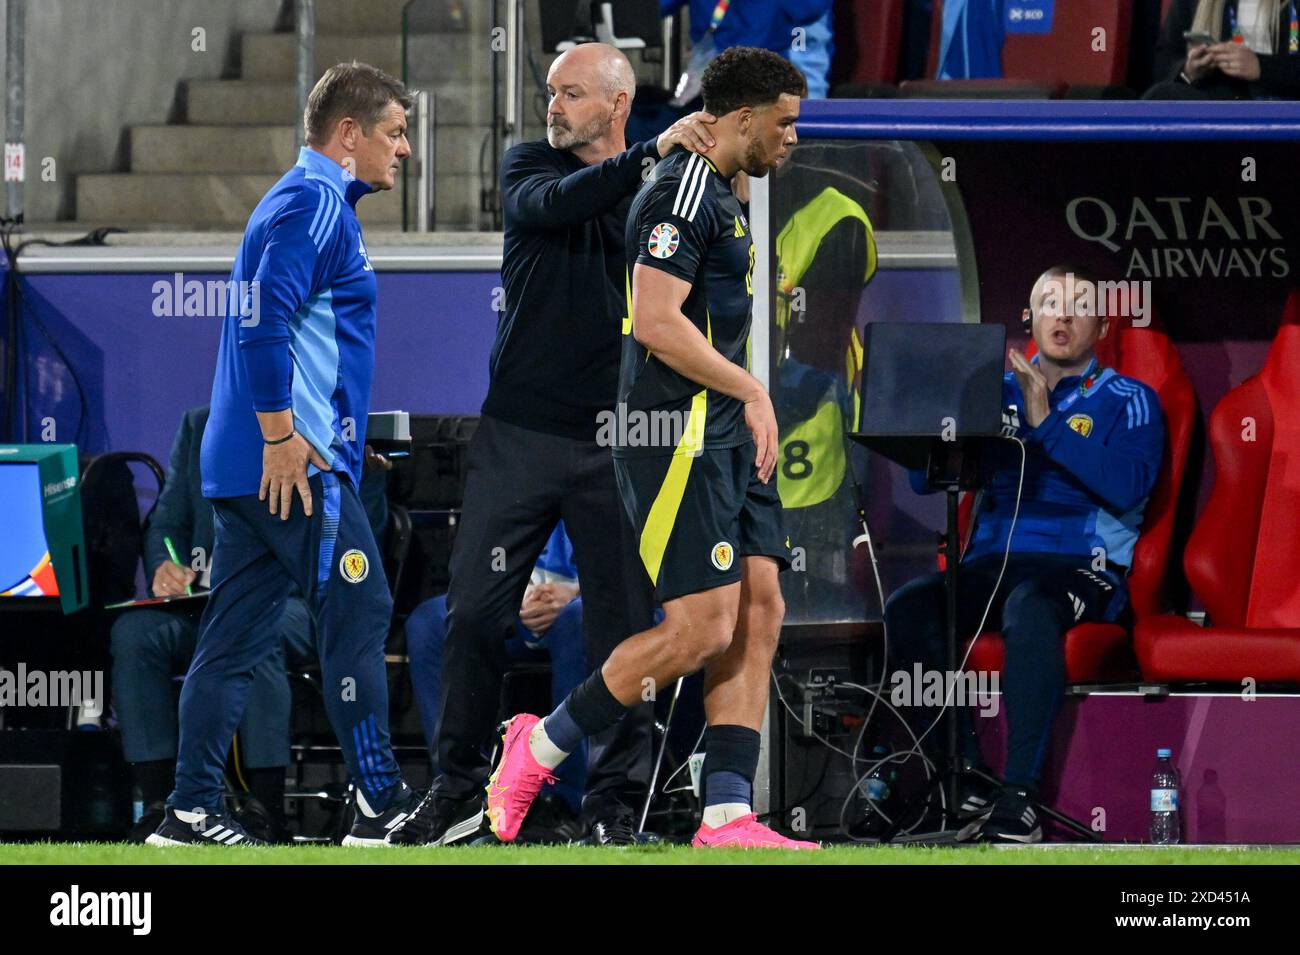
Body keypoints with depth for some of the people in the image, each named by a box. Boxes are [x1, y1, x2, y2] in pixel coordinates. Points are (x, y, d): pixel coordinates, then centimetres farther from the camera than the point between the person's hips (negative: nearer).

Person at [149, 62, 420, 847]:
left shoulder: (311, 201, 21)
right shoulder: (315, 203, -11)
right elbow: (264, 322, -22)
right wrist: (282, 438, -21)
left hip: (248, 467, 10)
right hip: (298, 460, -10)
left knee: (236, 636, 7)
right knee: (358, 615, -5)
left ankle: (192, 811, 5)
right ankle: (381, 804, -3)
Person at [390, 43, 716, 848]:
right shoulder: (529, 166, 5)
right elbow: (553, 203, -19)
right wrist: (651, 154, -30)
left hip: (615, 440, -1)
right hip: (521, 431, 1)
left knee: (624, 623, 1)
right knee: (477, 612, 1)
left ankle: (616, 797, 11)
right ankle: (461, 787, 14)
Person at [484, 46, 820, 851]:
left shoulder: (719, 197, 20)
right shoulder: (684, 191, -13)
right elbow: (657, 323, -22)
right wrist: (752, 390, -18)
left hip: (727, 437, 10)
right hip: (678, 434, -10)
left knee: (759, 611, 2)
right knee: (702, 629, -13)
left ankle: (728, 815, -1)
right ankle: (542, 746, 2)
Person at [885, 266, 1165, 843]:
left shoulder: (1128, 401, 8)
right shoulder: (999, 392, 19)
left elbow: (1127, 487, -11)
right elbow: (924, 478, 14)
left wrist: (1047, 423, -15)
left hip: (1082, 568, -4)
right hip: (990, 562, 4)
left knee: (1028, 609, -39)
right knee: (907, 610, -26)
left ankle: (1020, 799, -37)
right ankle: (965, 788, -21)